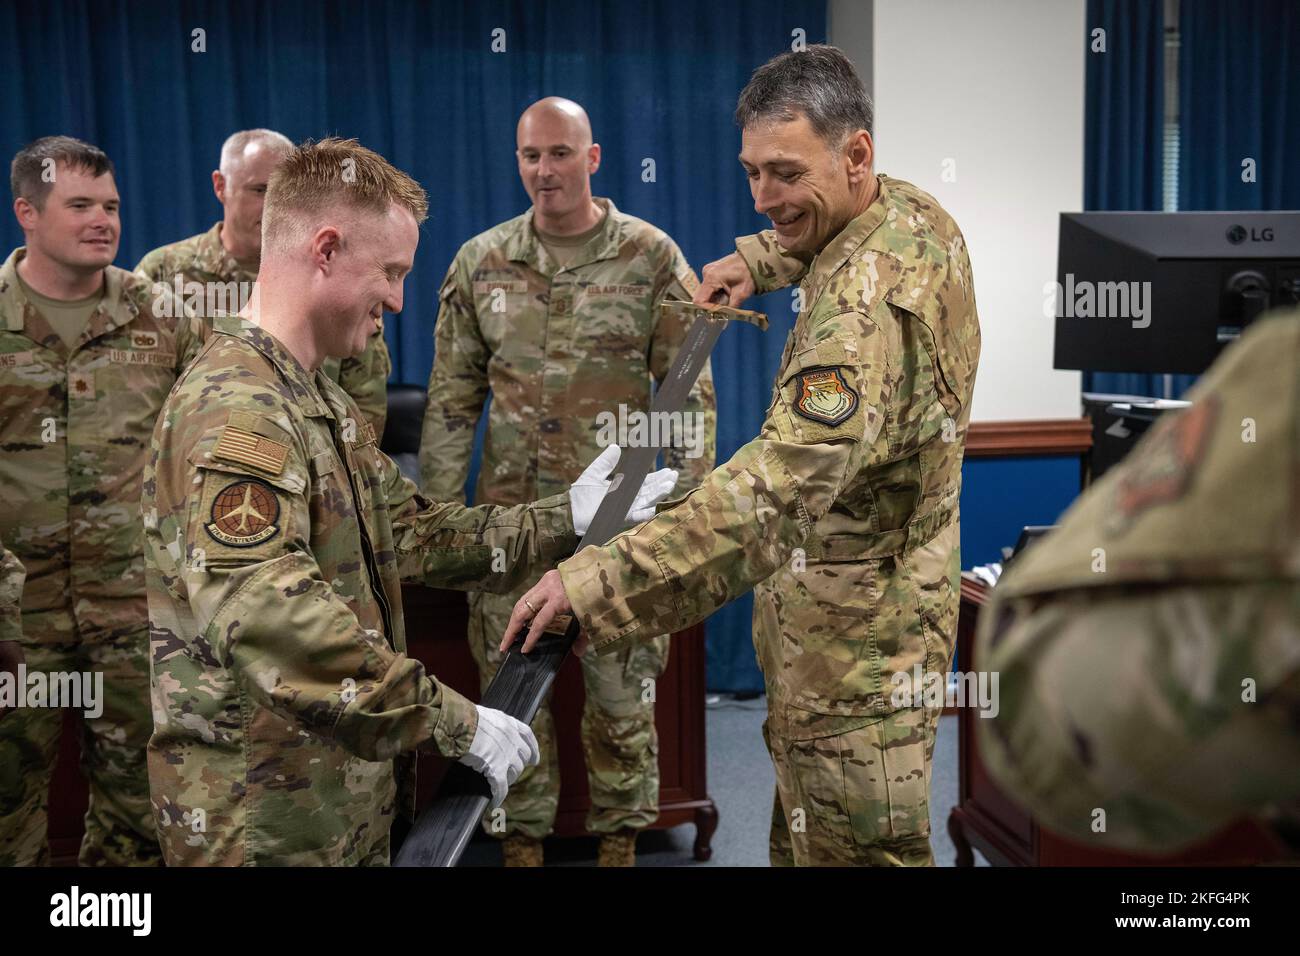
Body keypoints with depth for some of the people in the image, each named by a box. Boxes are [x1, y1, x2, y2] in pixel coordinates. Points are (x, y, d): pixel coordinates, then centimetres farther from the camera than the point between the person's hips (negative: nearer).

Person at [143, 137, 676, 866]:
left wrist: (564, 521, 7)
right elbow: (268, 620, -33)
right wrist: (456, 722, -30)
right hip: (268, 819, -9)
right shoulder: (234, 409, -21)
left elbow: (410, 532, 13)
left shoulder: (317, 397, 12)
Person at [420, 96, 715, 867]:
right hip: (513, 515, 2)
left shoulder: (652, 258, -3)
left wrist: (690, 508, -6)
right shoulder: (480, 263, 3)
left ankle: (621, 838, 27)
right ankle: (522, 840, 27)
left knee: (622, 688, 8)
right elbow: (451, 398, 7)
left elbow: (690, 395, -2)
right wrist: (441, 510, 3)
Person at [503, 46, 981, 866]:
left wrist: (597, 580, -43)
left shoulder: (869, 303, -29)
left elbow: (777, 485, -40)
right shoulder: (915, 213, 3)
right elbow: (820, 241, 30)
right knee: (804, 832, 22)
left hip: (854, 635, -10)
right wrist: (758, 258, 11)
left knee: (855, 846, 3)